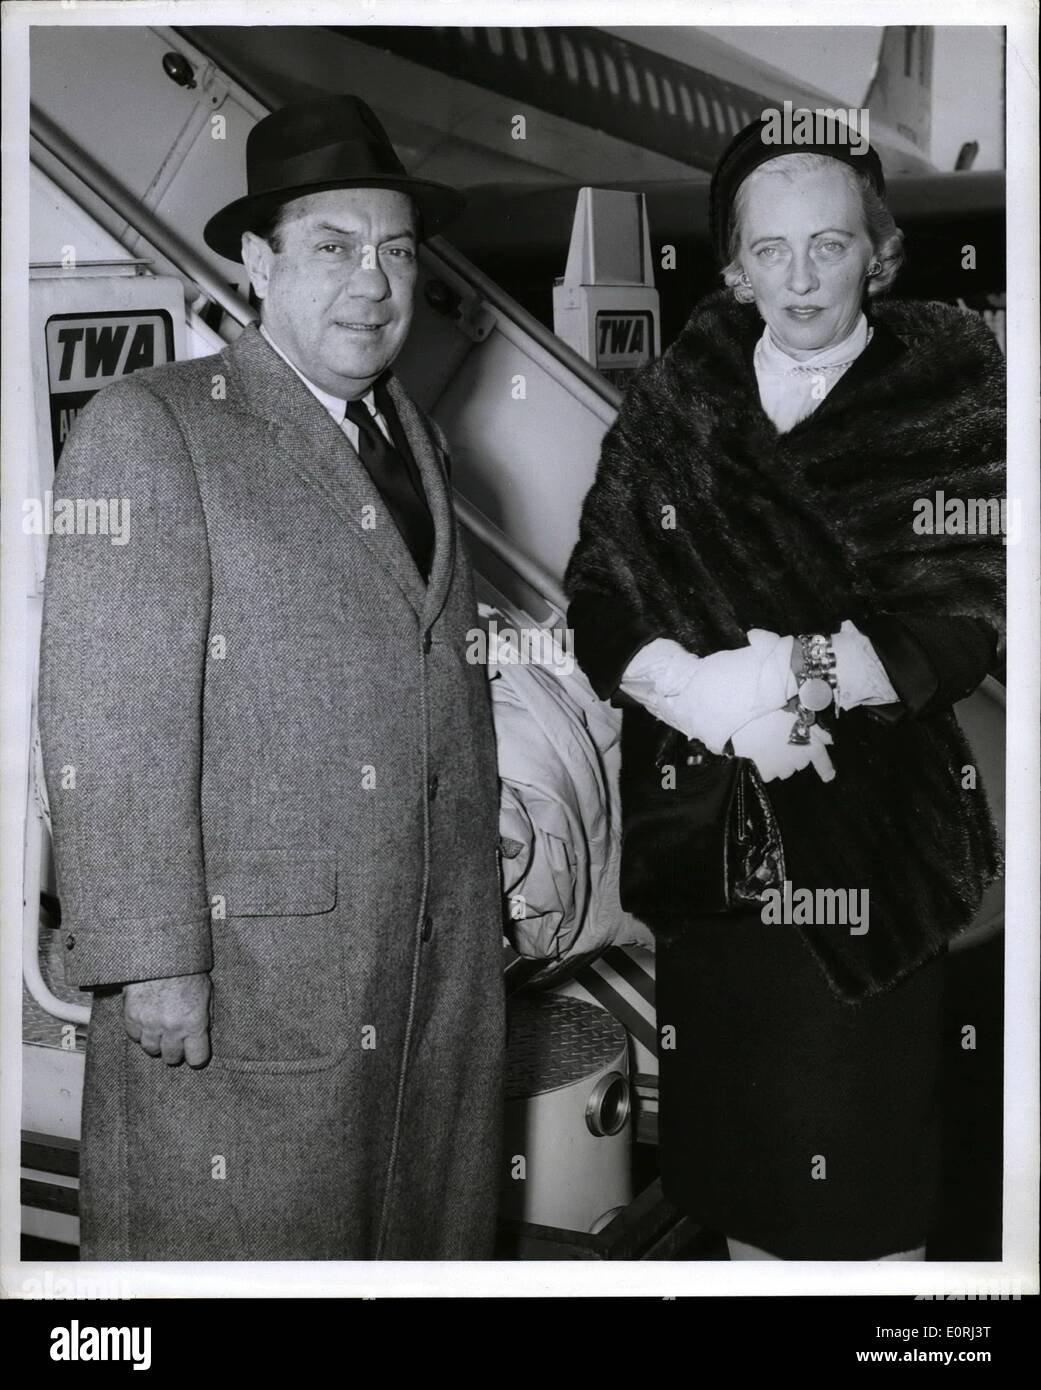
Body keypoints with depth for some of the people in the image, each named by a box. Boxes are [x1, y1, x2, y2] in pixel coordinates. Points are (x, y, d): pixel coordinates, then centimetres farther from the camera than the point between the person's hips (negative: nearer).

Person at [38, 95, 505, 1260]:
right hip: (242, 978, -6)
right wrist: (152, 960, -17)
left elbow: (442, 688, 14)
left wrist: (481, 910, 12)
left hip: (444, 976, 7)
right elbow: (109, 721, -14)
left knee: (429, 1241, 15)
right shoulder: (147, 428, -7)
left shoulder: (416, 441, 16)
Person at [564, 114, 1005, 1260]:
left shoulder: (951, 401, 0)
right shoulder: (674, 398, 6)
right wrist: (695, 694, -18)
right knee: (733, 1136, 12)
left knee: (860, 1134, 3)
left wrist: (799, 671, -24)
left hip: (869, 832, -2)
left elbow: (961, 629, -9)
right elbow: (596, 599, 0)